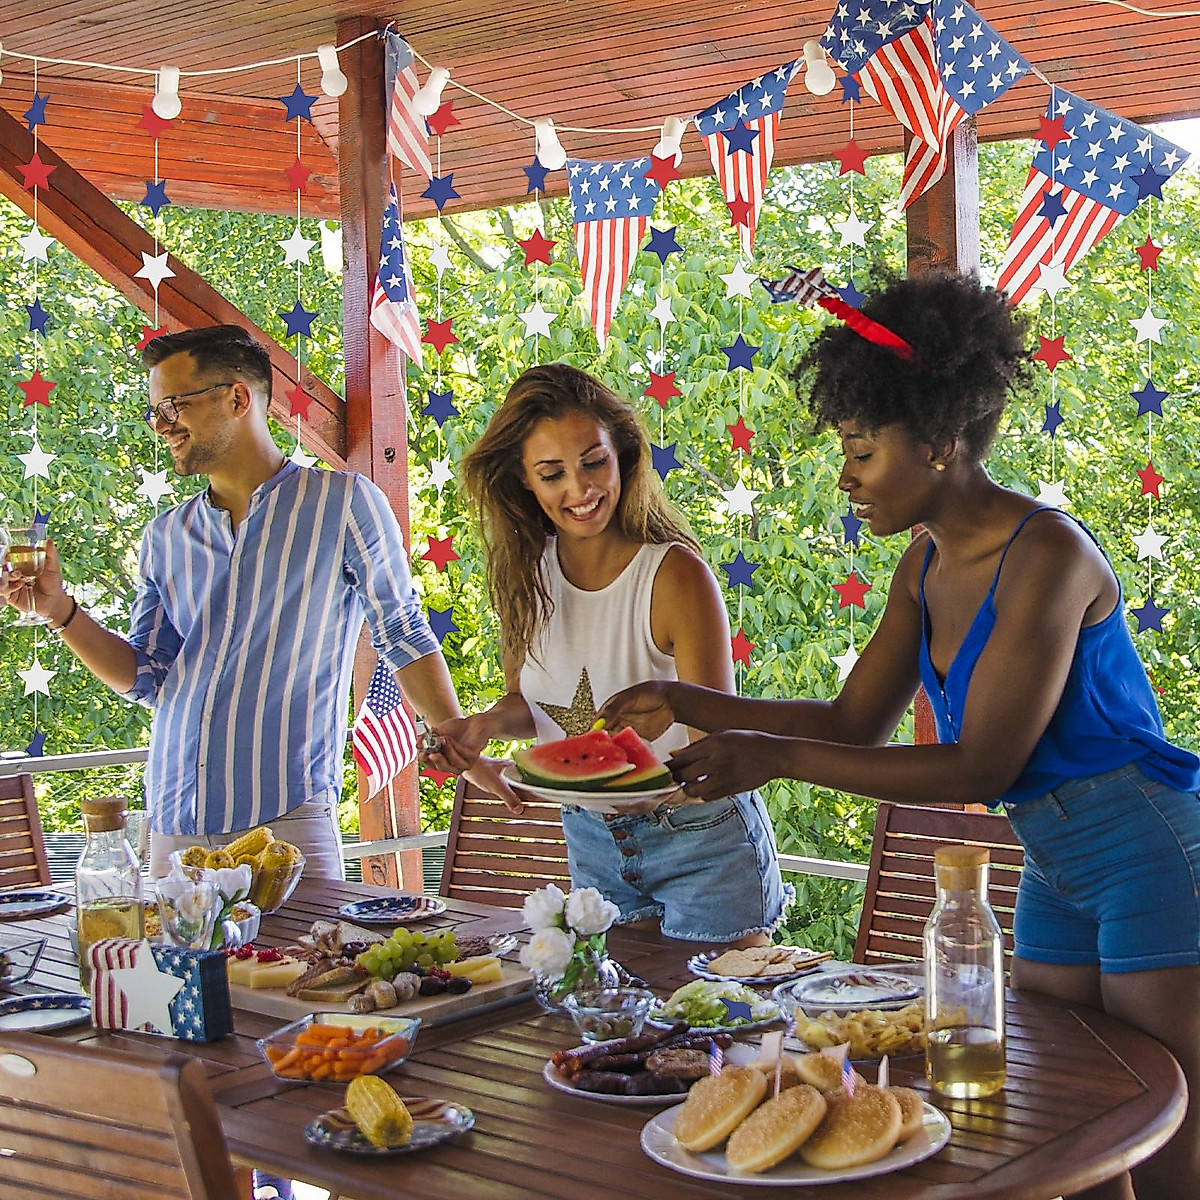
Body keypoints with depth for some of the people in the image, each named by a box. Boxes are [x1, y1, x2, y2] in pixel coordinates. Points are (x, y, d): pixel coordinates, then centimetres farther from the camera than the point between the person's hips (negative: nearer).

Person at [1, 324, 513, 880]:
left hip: (287, 818, -4)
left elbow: (404, 636, 2)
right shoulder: (166, 537, 12)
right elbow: (146, 678, 13)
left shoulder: (343, 504, -1)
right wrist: (60, 609, 0)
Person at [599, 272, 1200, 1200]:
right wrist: (687, 704, 2)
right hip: (1054, 871, 9)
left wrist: (775, 758, -23)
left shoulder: (1045, 555, -22)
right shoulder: (927, 564, 5)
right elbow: (856, 722, 11)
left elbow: (981, 766, -23)